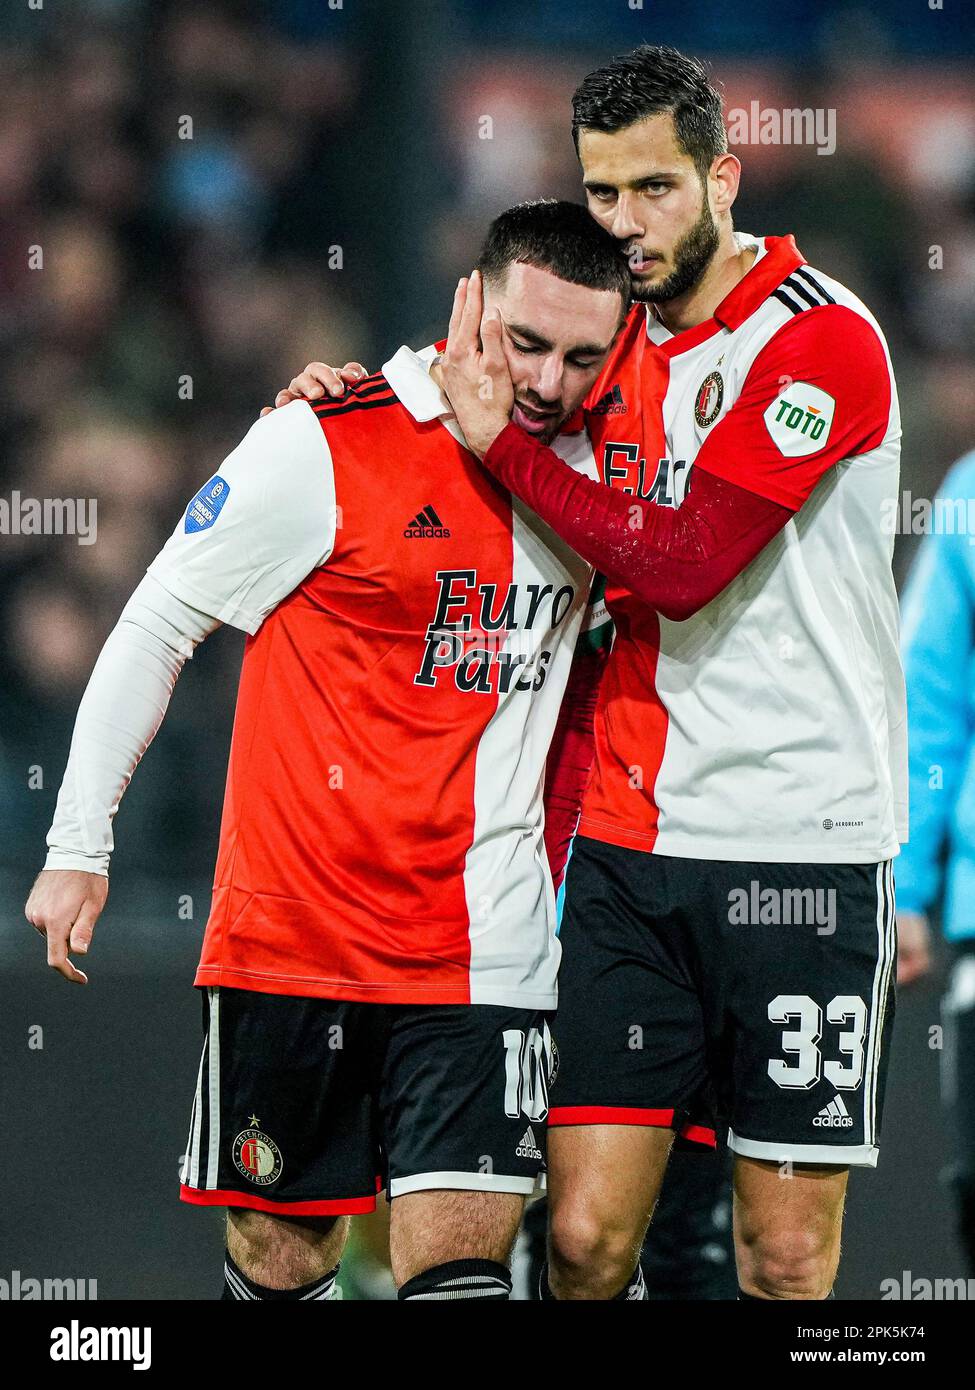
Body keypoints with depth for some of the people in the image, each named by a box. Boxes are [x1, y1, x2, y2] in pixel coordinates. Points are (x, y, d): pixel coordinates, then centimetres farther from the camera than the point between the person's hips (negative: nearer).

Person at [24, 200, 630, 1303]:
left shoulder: (589, 474, 7)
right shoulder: (327, 446, -7)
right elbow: (155, 626, 1)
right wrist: (78, 843, -1)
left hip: (484, 954, 3)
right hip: (290, 938, -3)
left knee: (459, 1264, -9)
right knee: (278, 1254, 5)